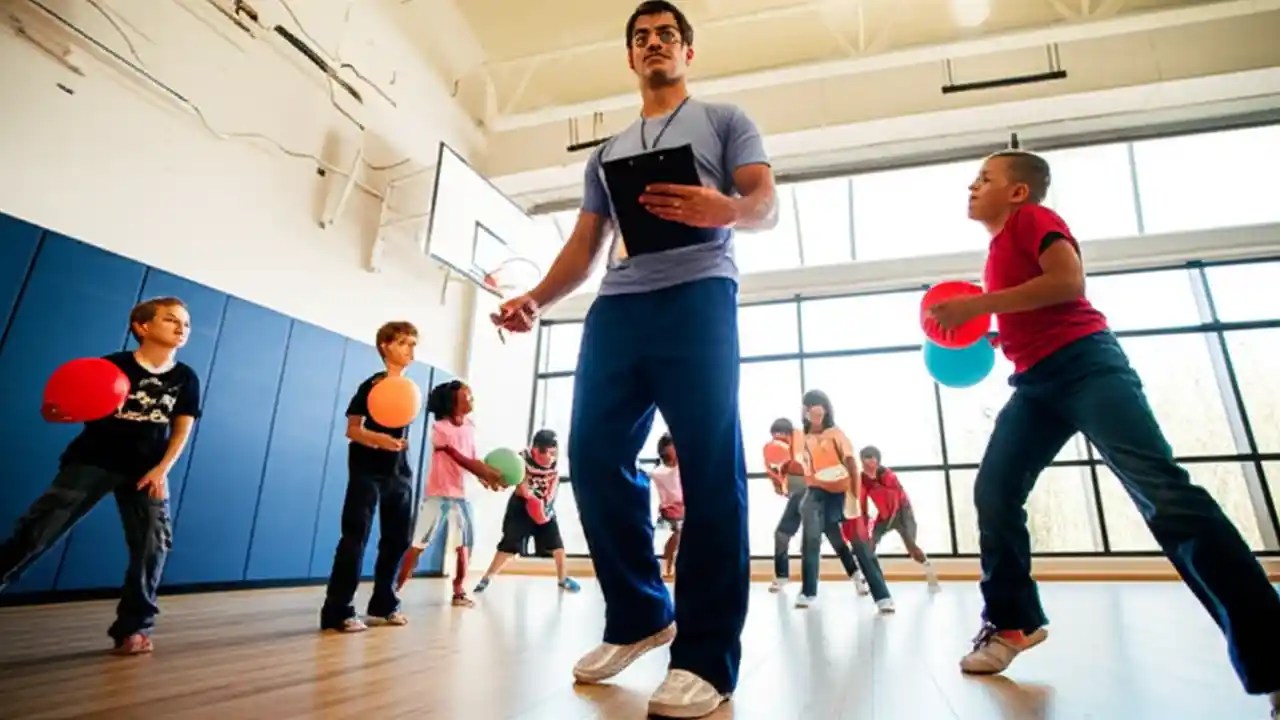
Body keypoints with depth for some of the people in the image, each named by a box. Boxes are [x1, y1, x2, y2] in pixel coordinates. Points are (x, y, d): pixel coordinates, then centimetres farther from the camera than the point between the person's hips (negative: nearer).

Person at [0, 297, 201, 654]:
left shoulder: (186, 378, 2)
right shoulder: (113, 365, -7)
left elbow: (182, 430, 3)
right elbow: (74, 406, -7)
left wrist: (162, 469, -7)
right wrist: (57, 411, -30)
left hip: (147, 470, 2)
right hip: (92, 460, -2)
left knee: (153, 544, -5)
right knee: (38, 532, -8)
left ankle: (134, 627, 7)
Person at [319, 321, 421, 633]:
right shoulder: (372, 385, -7)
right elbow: (352, 429, -11)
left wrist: (406, 471, 15)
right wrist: (378, 439, -30)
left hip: (399, 473, 7)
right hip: (367, 472, -7)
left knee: (397, 540, 10)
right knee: (355, 539, -6)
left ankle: (383, 605, 23)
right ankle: (337, 612, 2)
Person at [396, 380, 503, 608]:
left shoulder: (470, 426, 7)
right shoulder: (440, 427, -11)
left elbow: (473, 460, 5)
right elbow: (460, 459, -17)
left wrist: (487, 478, -14)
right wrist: (490, 473, -24)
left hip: (461, 493, 7)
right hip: (438, 493, -6)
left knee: (466, 541, 9)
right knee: (419, 544, -3)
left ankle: (458, 592, 21)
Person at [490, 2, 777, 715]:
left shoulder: (724, 119, 18)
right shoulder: (607, 152, 30)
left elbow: (767, 206, 4)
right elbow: (583, 246, 22)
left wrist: (725, 210, -21)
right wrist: (535, 299, 4)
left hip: (698, 297, -4)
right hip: (615, 308, 5)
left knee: (711, 467, -12)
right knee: (595, 457, -4)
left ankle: (707, 654, -6)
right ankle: (639, 615, 12)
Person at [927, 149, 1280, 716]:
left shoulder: (1032, 219, 0)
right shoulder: (1000, 247, 24)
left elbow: (1069, 281, -17)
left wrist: (979, 304, -17)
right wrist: (975, 327, 15)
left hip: (1084, 363, -8)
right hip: (1036, 383, 8)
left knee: (1161, 490, -15)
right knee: (993, 492, -2)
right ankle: (1013, 623, 9)